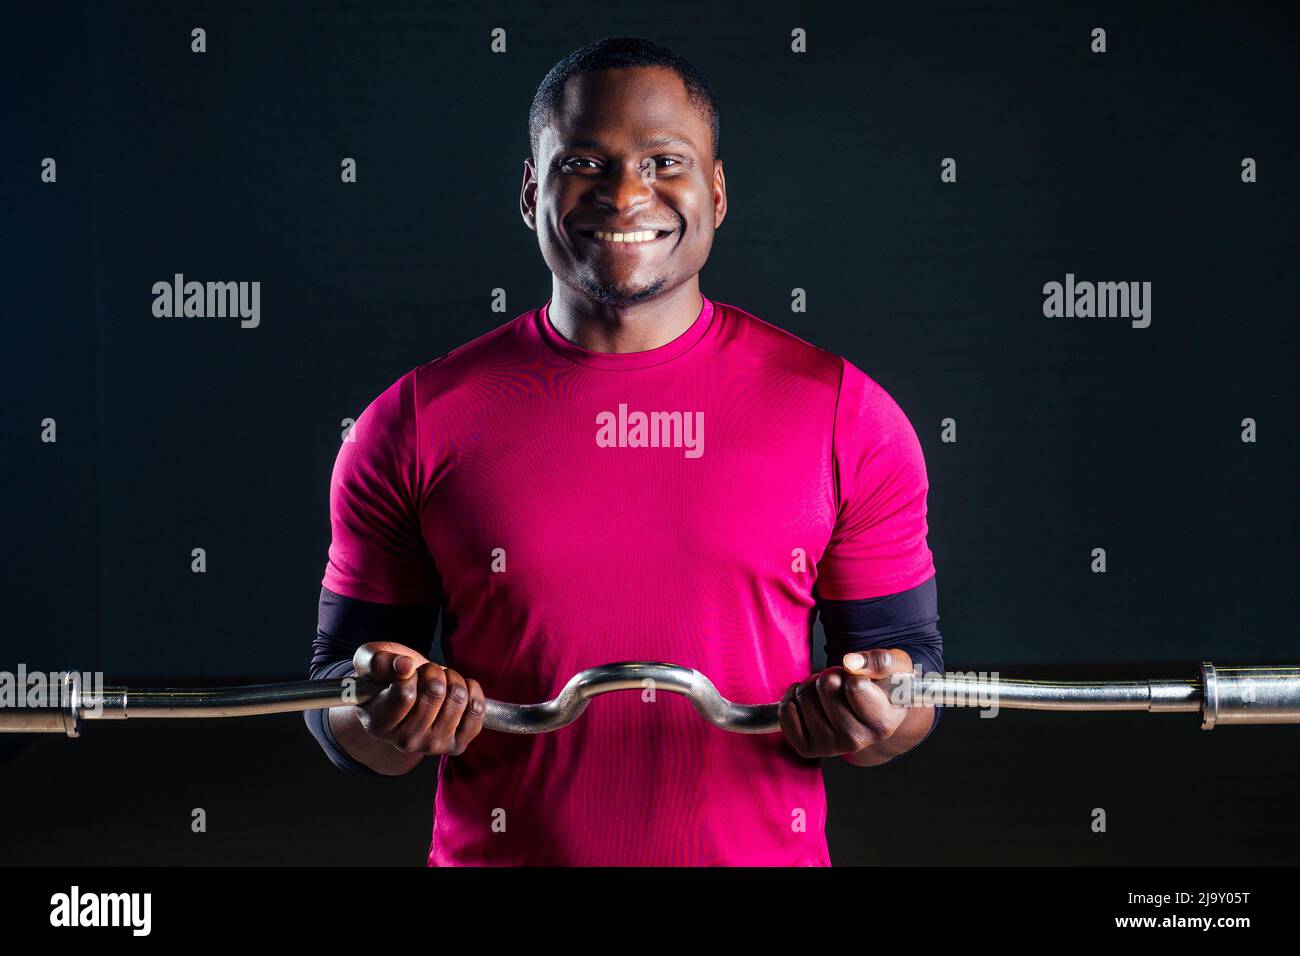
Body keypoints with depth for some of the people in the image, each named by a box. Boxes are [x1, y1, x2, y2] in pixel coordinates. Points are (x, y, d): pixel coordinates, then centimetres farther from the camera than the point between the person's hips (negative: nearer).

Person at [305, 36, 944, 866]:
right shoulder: (414, 424, -5)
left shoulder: (845, 415, -4)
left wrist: (874, 720, -18)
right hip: (500, 853, 0)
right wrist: (387, 719, -20)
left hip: (764, 850, 0)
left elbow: (912, 655, 2)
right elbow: (337, 699, 1)